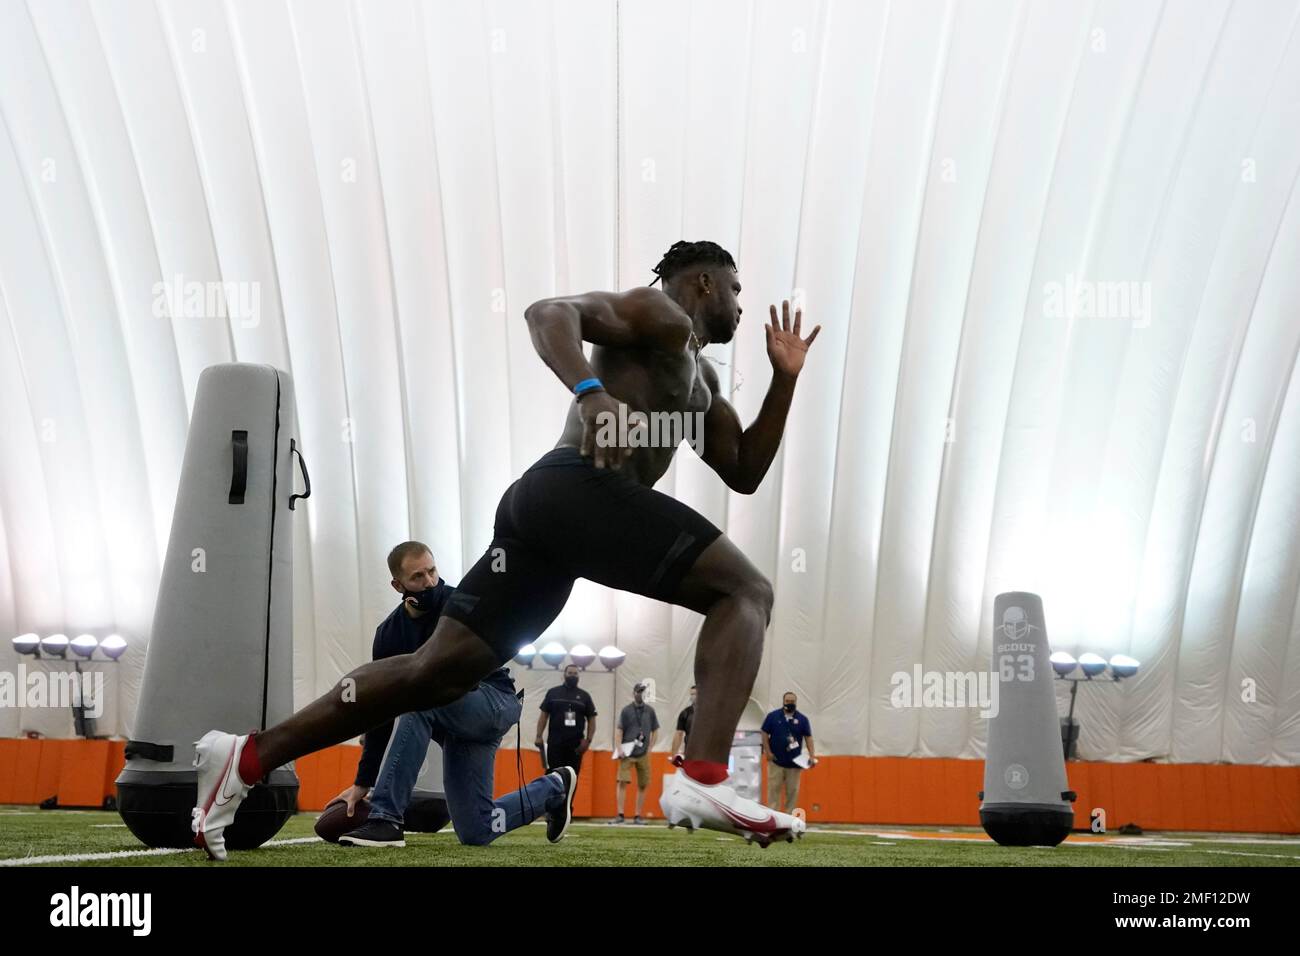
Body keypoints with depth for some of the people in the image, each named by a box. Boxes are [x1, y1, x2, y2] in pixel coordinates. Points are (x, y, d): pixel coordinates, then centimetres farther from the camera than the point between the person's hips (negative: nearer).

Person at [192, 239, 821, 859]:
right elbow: (548, 311, -10)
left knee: (439, 671, 3)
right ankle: (702, 781, -29)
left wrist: (784, 379, 26)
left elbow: (744, 474, 34)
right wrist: (591, 393, -28)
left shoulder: (701, 377, 35)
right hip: (577, 487, -9)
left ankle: (248, 757, 1)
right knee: (745, 591, -10)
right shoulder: (660, 314, 6)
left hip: (540, 500, 9)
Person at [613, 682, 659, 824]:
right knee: (623, 782, -11)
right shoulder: (626, 710, 2)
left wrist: (650, 748, 6)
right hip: (627, 753, -2)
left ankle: (638, 816, 8)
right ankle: (620, 815, -9)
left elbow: (655, 730, 15)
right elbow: (618, 731, 0)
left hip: (643, 754, 2)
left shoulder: (650, 711, 8)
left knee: (642, 785, 2)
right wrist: (619, 749, -10)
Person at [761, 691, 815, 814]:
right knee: (774, 789, -3)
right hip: (776, 761, -1)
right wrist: (768, 752, -5)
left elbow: (808, 737, 3)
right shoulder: (773, 716, 1)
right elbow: (765, 734, 3)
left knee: (792, 791, 4)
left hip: (794, 762, 2)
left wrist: (812, 755, -6)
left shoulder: (802, 719, 4)